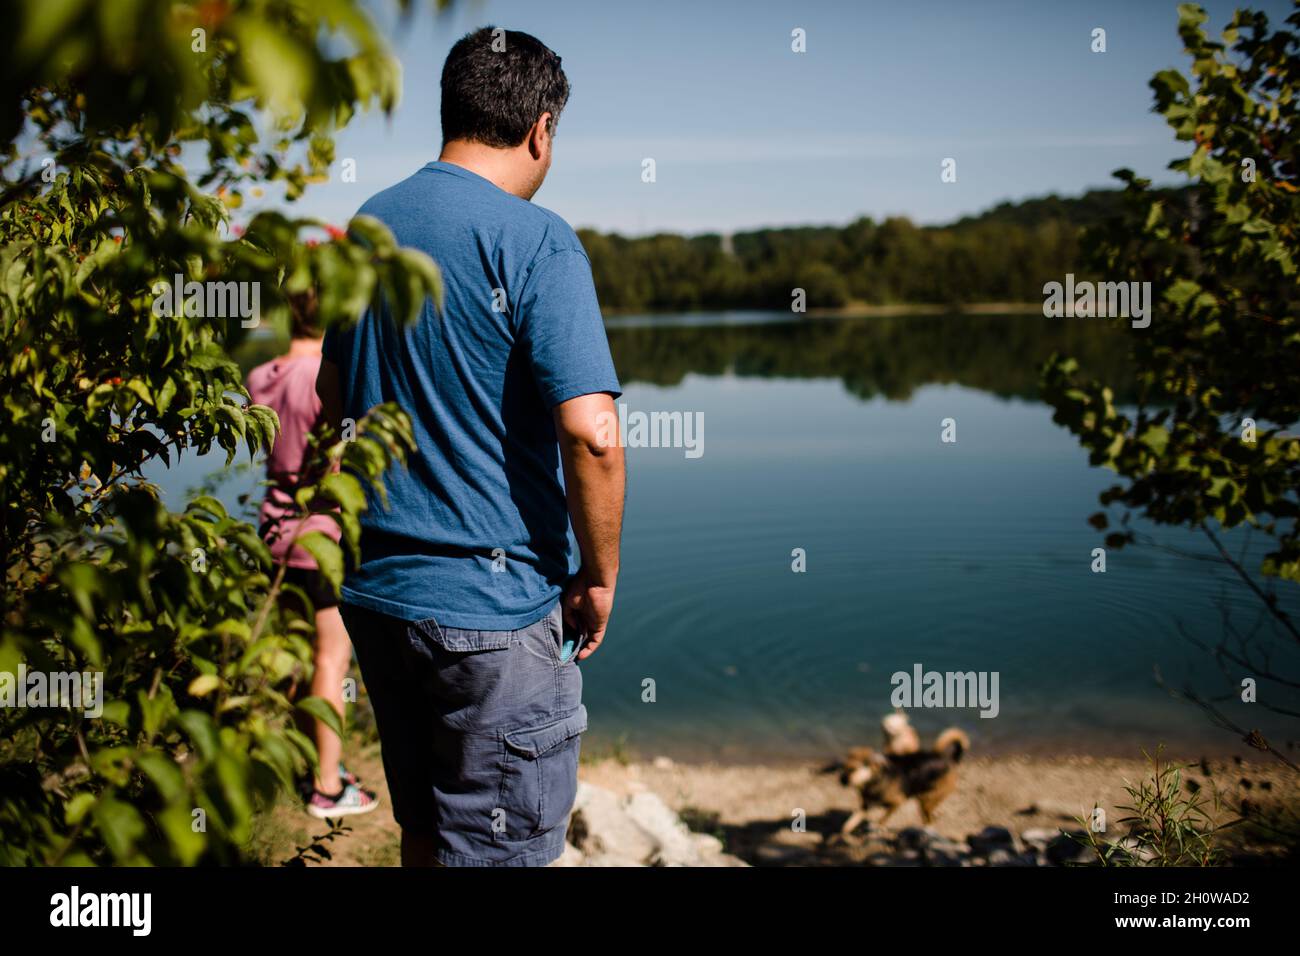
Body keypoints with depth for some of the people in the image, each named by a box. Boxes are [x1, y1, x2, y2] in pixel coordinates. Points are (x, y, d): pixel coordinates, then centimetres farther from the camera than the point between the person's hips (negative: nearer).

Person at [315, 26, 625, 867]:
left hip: (376, 590, 8)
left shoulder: (370, 225, 9)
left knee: (425, 829, 21)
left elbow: (332, 393, 22)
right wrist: (601, 576, -9)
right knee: (497, 848, 4)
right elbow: (591, 433, -22)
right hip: (492, 607, -7)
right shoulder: (533, 240, -14)